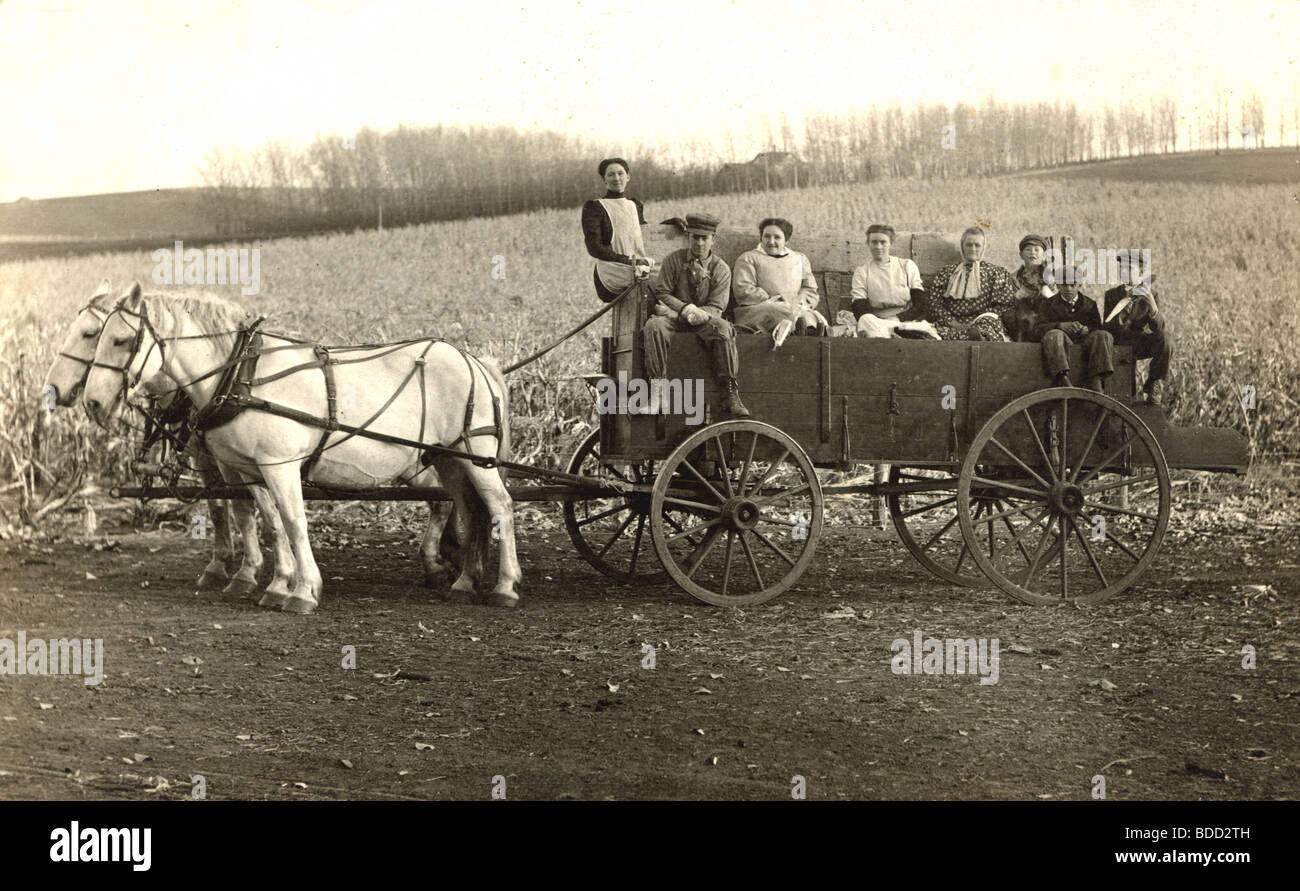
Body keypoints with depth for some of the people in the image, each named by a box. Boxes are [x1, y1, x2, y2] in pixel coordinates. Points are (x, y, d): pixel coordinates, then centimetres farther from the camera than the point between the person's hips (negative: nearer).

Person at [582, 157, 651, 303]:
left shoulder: (635, 205, 20)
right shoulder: (594, 207, 0)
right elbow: (594, 248, -9)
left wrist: (644, 261, -1)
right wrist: (628, 261, -18)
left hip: (638, 268, 7)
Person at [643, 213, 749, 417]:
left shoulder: (720, 269, 3)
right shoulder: (674, 260, 5)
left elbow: (716, 307, -3)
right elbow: (661, 293, 1)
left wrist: (690, 313, -23)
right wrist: (684, 308, -18)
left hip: (704, 322, 0)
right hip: (675, 319, 0)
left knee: (722, 329, -35)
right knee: (654, 326, -33)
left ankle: (730, 395, -35)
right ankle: (656, 390, -34)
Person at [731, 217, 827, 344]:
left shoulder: (800, 259, 29)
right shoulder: (748, 258, 18)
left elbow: (810, 291, 21)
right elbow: (743, 290, 3)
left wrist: (798, 304, -3)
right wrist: (771, 301, -10)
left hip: (796, 308, 3)